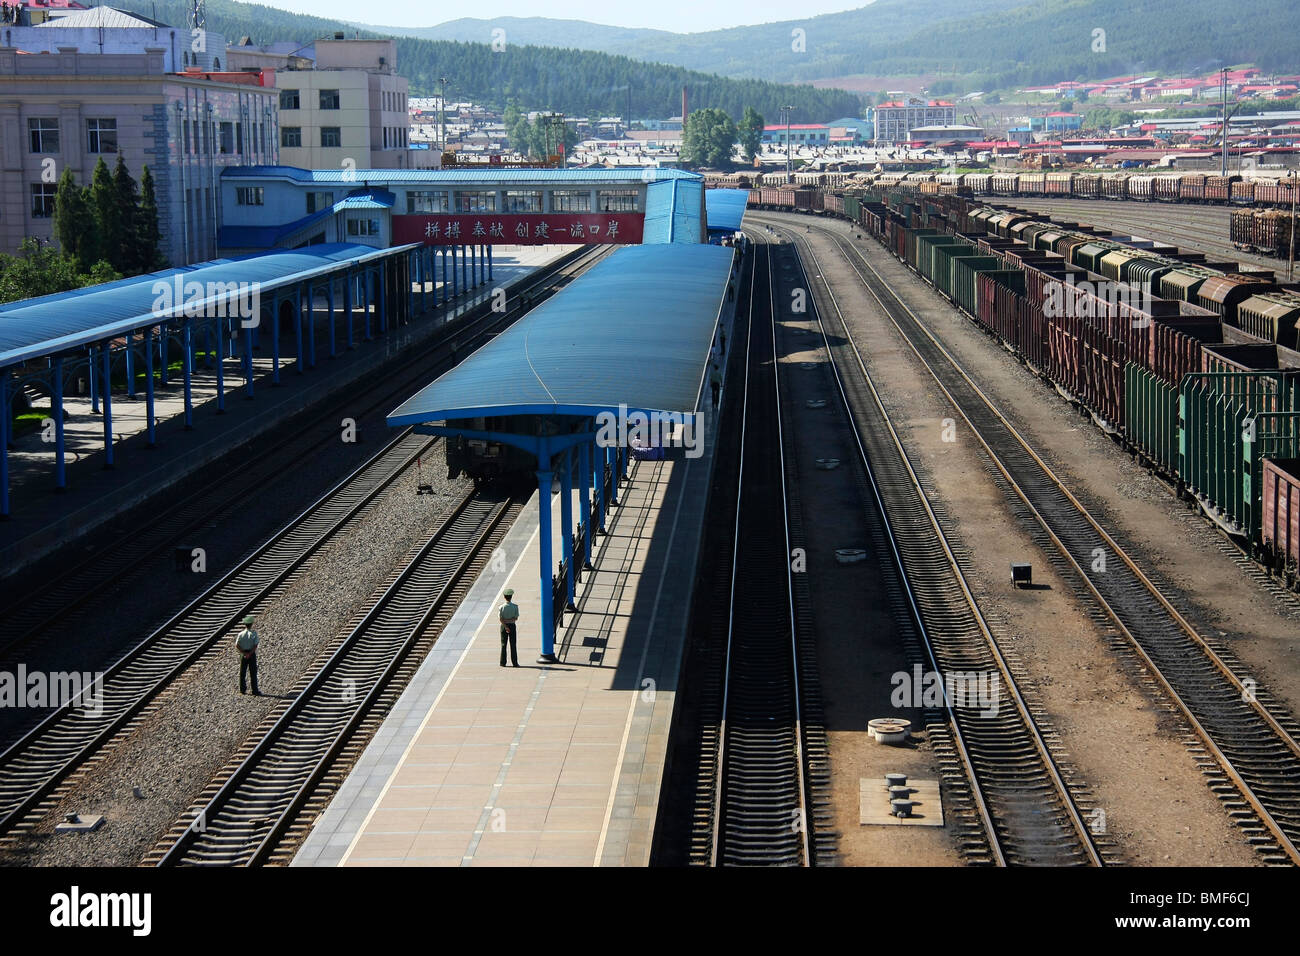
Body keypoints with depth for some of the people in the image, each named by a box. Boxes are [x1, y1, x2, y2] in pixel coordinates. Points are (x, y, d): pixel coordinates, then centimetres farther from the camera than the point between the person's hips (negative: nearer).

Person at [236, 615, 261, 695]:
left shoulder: (241, 634, 0)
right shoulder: (254, 633, -7)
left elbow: (237, 645, -7)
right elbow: (255, 645, -15)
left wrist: (244, 653, -9)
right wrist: (250, 653, -14)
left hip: (243, 654, 2)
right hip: (252, 654, -2)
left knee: (242, 672, 12)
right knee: (253, 673, 0)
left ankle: (242, 689, 16)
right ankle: (255, 690, -1)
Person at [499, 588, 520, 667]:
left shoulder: (502, 607, -7)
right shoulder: (515, 606, -6)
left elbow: (500, 619, -12)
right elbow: (516, 618, -8)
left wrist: (505, 626, -13)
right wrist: (510, 620, -7)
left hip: (504, 626, 0)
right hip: (512, 625, 0)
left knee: (503, 644, 6)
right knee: (513, 644, 5)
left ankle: (503, 662, 5)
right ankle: (515, 662, 3)